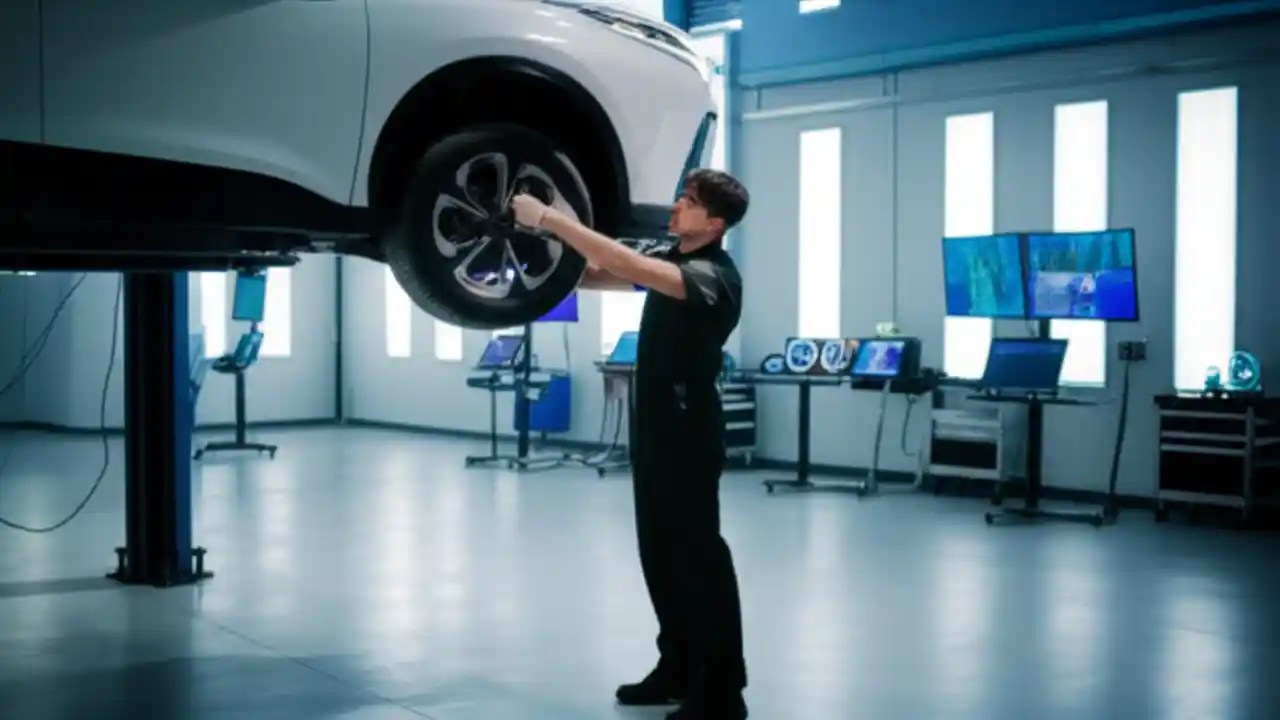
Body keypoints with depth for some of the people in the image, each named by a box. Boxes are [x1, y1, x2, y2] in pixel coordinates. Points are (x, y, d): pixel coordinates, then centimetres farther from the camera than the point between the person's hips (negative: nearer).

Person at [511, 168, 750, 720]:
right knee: (660, 554, 13)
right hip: (653, 424, 9)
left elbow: (629, 267, -31)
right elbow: (595, 276, 10)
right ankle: (679, 668, 24)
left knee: (698, 555, -6)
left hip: (689, 430, -9)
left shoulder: (715, 275, -17)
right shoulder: (668, 261, 14)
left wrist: (549, 219, -32)